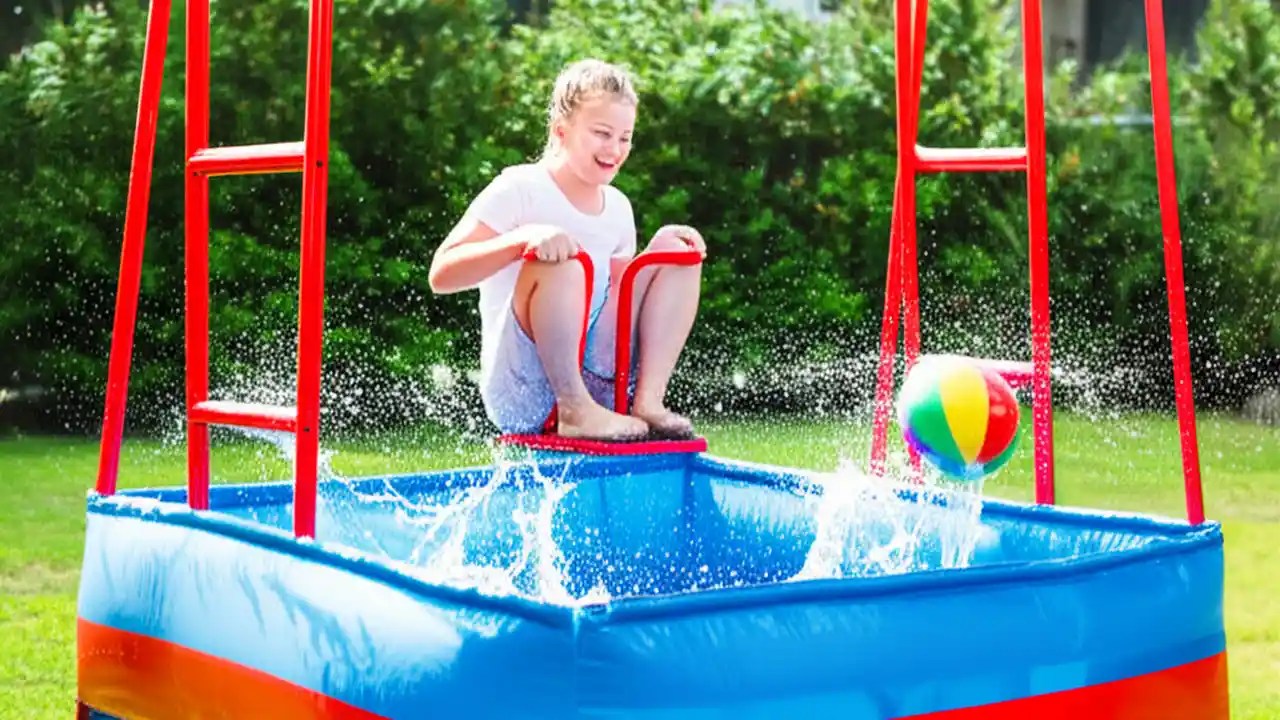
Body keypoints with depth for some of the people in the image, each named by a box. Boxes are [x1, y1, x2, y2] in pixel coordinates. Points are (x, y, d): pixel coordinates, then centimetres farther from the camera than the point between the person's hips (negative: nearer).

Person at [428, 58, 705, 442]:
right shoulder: (520, 189, -7)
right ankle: (576, 412, -28)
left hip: (595, 377, 7)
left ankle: (648, 402, -12)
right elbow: (441, 275, -16)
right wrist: (523, 237, -31)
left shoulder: (617, 207, 14)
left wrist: (663, 245, 5)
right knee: (557, 259, -30)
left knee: (675, 248, 1)